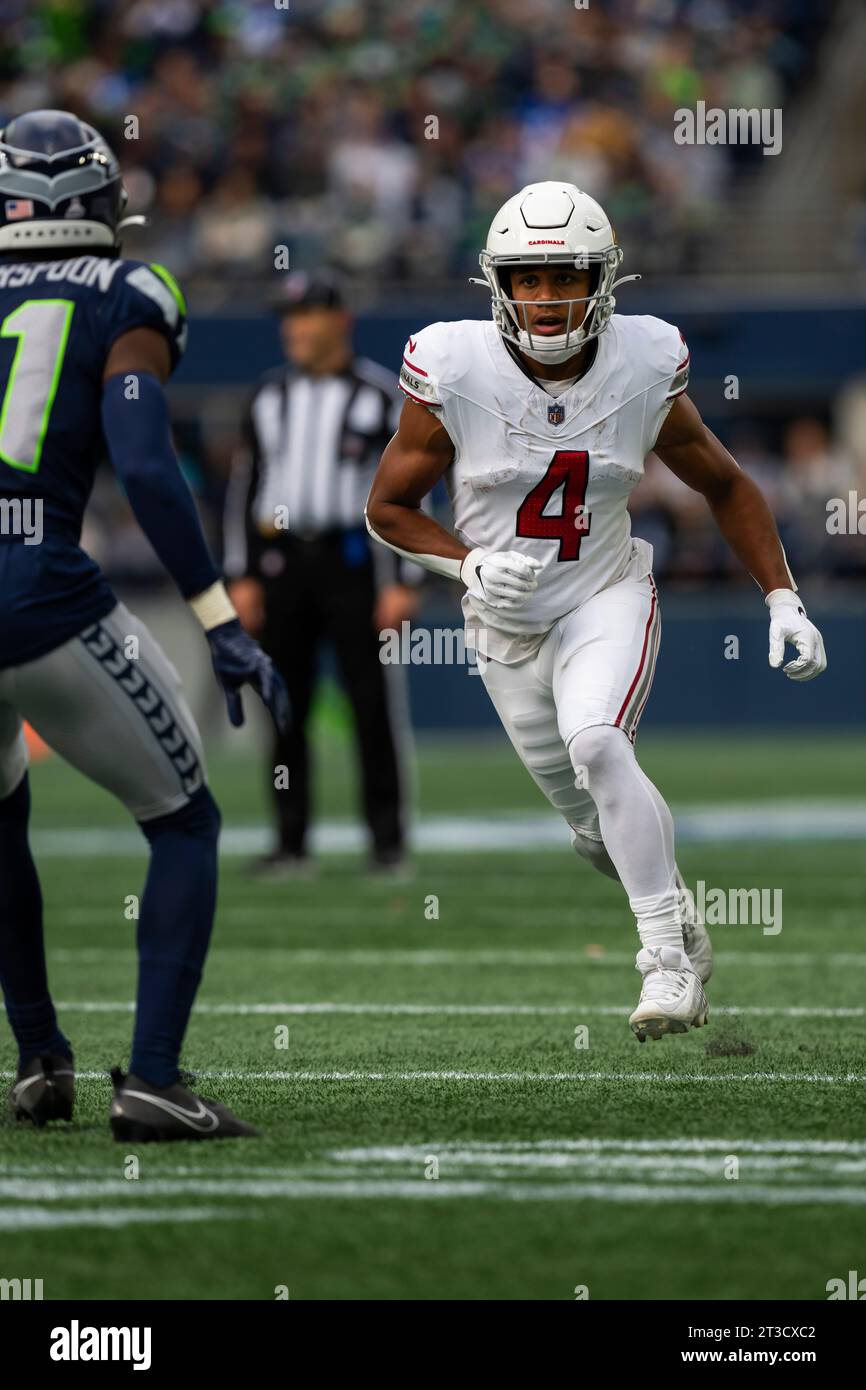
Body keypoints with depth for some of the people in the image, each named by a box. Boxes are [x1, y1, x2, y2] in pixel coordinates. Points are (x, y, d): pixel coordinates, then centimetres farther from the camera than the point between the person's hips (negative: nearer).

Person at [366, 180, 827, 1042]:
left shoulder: (642, 375, -13)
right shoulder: (455, 376, -16)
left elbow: (724, 488, 4)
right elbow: (389, 506, -5)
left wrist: (783, 600, -2)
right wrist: (468, 563, -22)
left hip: (606, 600, -2)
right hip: (508, 626, 2)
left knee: (596, 745, -30)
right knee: (599, 828, 10)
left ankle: (668, 965, -26)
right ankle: (685, 930, 40)